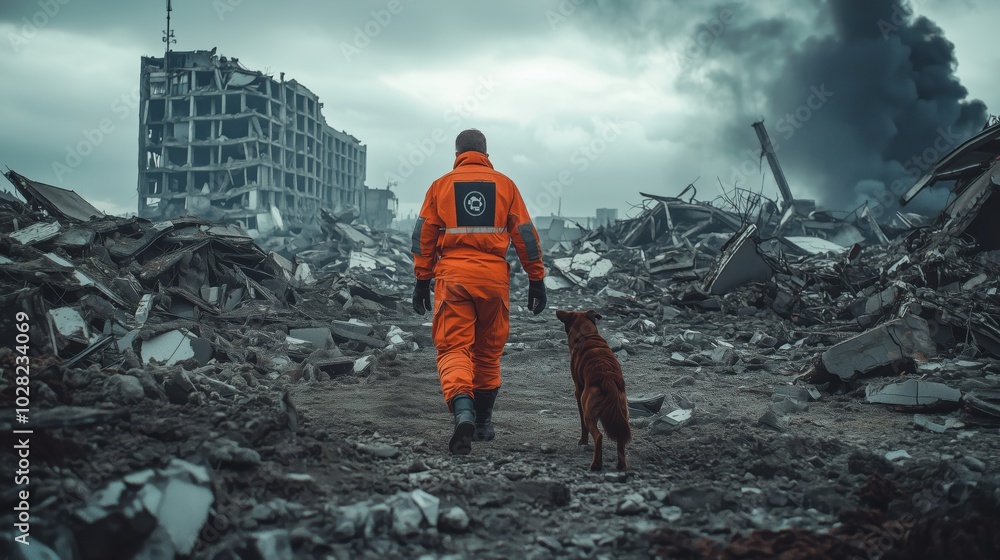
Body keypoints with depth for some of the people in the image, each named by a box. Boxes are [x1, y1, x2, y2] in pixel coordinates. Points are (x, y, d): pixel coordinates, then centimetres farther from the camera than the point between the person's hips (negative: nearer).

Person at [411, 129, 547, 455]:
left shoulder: (441, 185, 7)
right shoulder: (505, 185, 9)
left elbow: (423, 237, 5)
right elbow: (525, 235, 7)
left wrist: (422, 281, 10)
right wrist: (536, 279, 10)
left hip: (453, 275, -1)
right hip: (494, 277, 2)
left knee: (453, 348, -3)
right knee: (488, 351, 15)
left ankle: (463, 411, -29)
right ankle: (483, 423, 26)